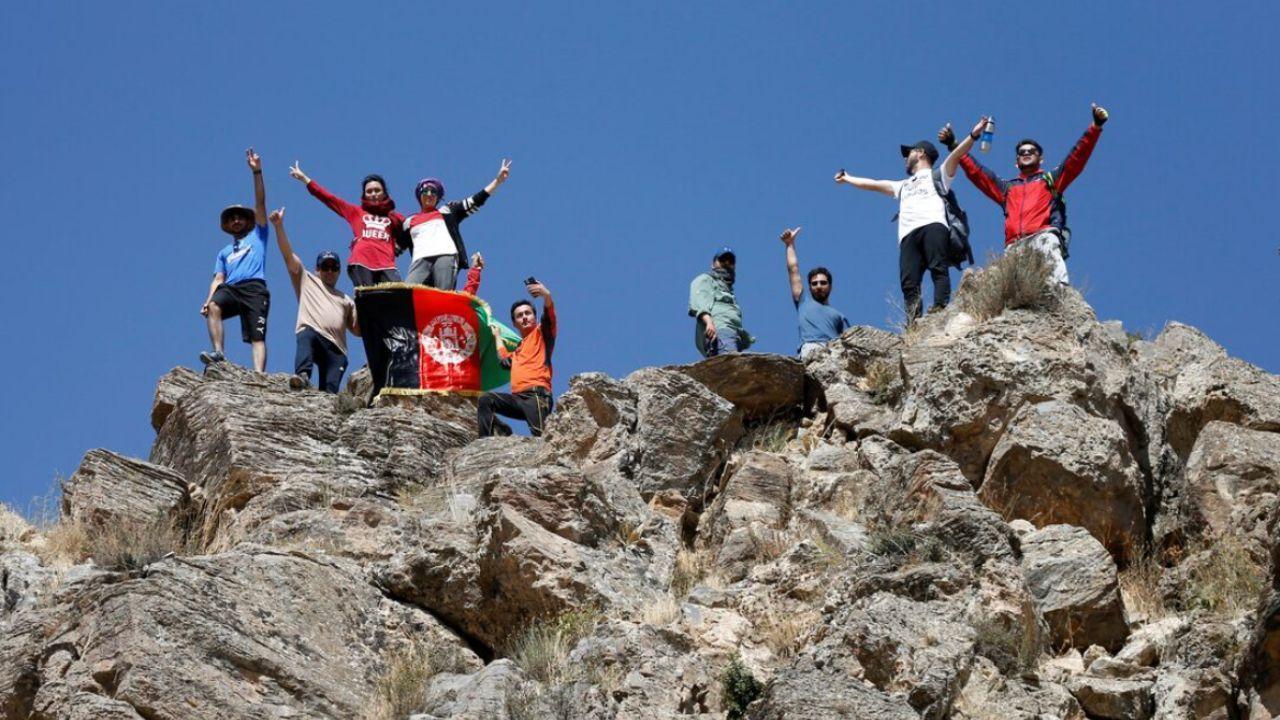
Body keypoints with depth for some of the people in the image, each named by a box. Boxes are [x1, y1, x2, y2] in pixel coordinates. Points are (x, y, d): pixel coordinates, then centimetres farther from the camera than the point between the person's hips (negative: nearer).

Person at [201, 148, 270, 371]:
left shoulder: (257, 236, 24)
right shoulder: (224, 252, 34)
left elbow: (260, 203, 15)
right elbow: (218, 279, 21)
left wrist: (257, 172, 6)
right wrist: (207, 300, 2)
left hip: (254, 288, -3)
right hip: (231, 289, 3)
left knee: (257, 337, -15)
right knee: (214, 307, -32)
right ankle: (218, 353, -40)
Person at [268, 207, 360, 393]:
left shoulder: (346, 301, 34)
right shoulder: (306, 281, 28)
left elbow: (358, 330, 26)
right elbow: (288, 255, 19)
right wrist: (279, 226, 9)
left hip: (336, 349, 3)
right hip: (311, 334, -3)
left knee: (329, 392, -18)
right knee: (307, 335, -40)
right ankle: (303, 375, -58)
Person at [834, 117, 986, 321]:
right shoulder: (903, 186, 44)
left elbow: (956, 154, 10)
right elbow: (873, 184, 51)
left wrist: (973, 135, -5)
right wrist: (848, 178, 58)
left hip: (933, 226, -5)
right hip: (909, 235, 5)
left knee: (938, 269, -25)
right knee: (909, 282, -17)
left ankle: (940, 309, -43)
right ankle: (914, 324, -31)